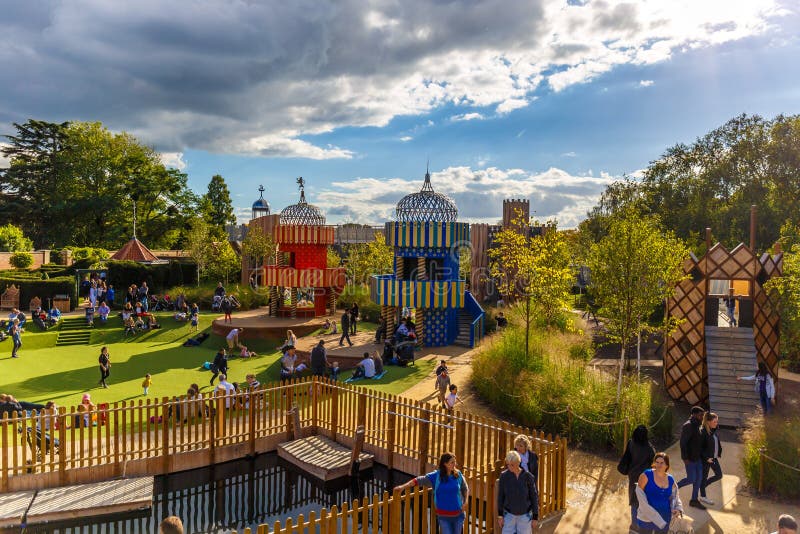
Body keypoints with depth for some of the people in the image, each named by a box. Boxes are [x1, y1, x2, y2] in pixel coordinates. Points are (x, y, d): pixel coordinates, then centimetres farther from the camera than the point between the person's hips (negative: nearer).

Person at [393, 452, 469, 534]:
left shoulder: (458, 475, -4)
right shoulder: (436, 476, -10)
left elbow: (465, 489, 11)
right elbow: (419, 480, -11)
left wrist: (465, 502, -5)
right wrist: (403, 486, -19)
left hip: (458, 514, 2)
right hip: (443, 515, -2)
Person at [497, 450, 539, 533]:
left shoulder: (528, 477, -13)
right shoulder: (503, 476, -11)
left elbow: (534, 497, -5)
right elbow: (500, 496, -3)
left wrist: (535, 518, -4)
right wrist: (500, 516, -4)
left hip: (525, 515, -1)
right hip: (509, 514, 1)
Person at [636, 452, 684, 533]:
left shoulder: (670, 480, 3)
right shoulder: (647, 475, -12)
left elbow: (675, 497, 13)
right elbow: (639, 493, -10)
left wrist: (678, 509, -5)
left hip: (664, 519, 5)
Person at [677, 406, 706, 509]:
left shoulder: (697, 425, 8)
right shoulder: (688, 426, -20)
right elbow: (683, 442, -23)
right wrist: (685, 458, -24)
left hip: (697, 457, 9)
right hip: (690, 458, -9)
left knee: (699, 477, 11)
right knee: (691, 479, -4)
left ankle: (694, 500, 22)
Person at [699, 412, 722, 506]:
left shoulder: (714, 431, 2)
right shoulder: (703, 432, -22)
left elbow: (718, 443, 15)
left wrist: (719, 453, 8)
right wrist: (706, 458, -20)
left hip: (714, 458, 8)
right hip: (705, 459, -8)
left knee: (719, 475, 14)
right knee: (704, 477, 6)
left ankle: (702, 485, 33)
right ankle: (703, 497, 21)